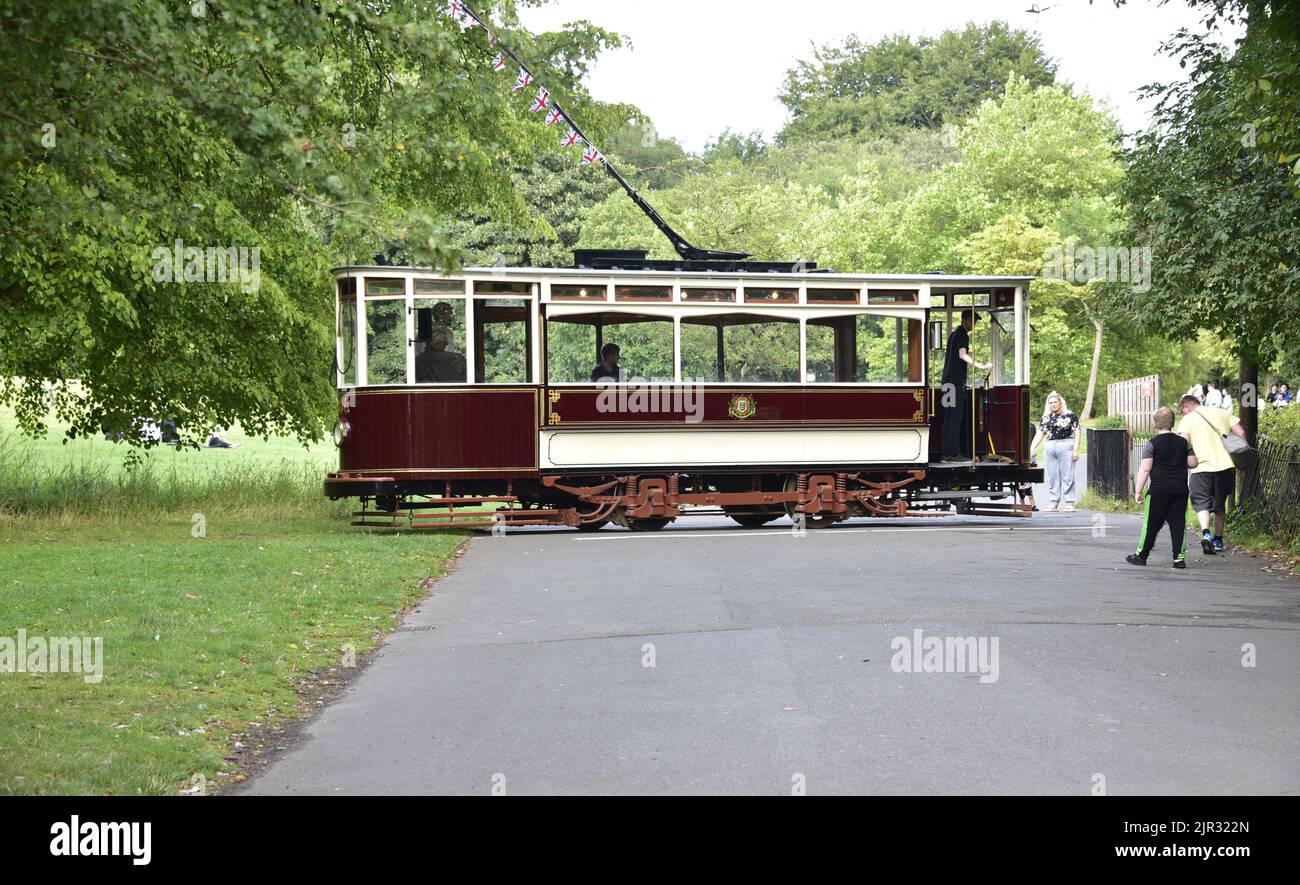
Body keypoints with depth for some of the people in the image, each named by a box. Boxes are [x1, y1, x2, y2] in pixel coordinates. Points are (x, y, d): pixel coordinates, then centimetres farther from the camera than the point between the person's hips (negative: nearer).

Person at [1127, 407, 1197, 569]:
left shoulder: (1152, 443, -5)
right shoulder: (1183, 442, 6)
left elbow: (1145, 469, -9)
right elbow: (1192, 463, 8)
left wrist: (1138, 490, -6)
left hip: (1158, 489, -3)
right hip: (1180, 489, 3)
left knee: (1151, 524, 5)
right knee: (1178, 523, 4)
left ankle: (1141, 555, 14)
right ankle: (1179, 558, 0)